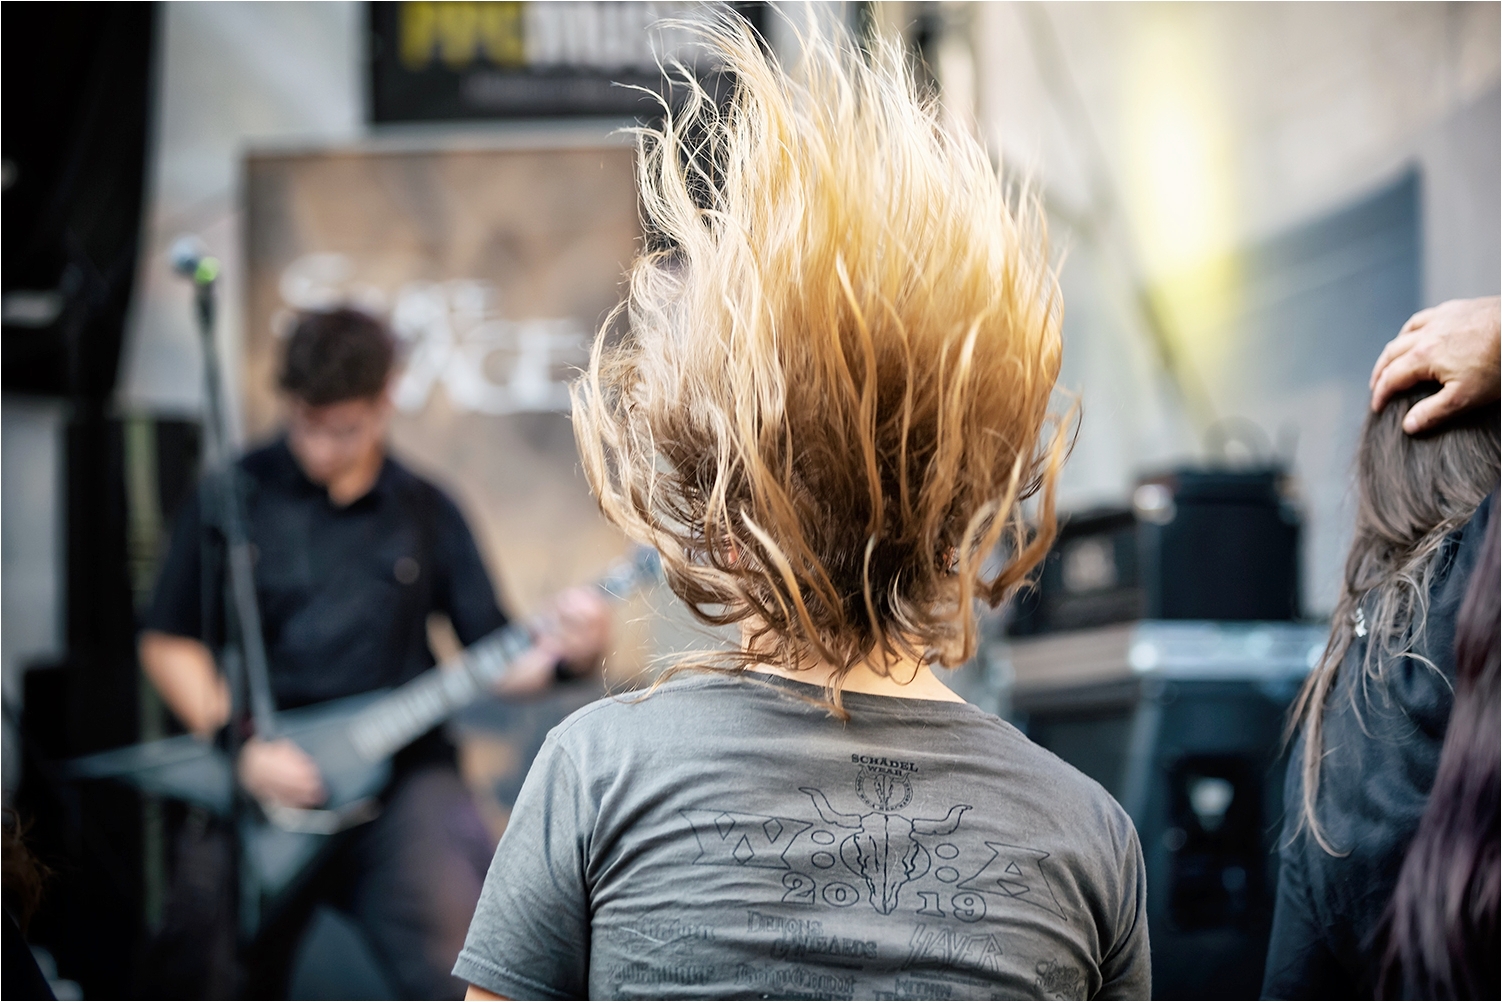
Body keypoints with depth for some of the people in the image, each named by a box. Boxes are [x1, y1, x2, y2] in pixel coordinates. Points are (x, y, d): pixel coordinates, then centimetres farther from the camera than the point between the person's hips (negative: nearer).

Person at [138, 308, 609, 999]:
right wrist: (242, 747, -8)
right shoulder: (236, 495, 3)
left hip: (400, 763, 1)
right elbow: (168, 642, 4)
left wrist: (567, 652, -11)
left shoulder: (425, 512, 10)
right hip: (254, 776, -1)